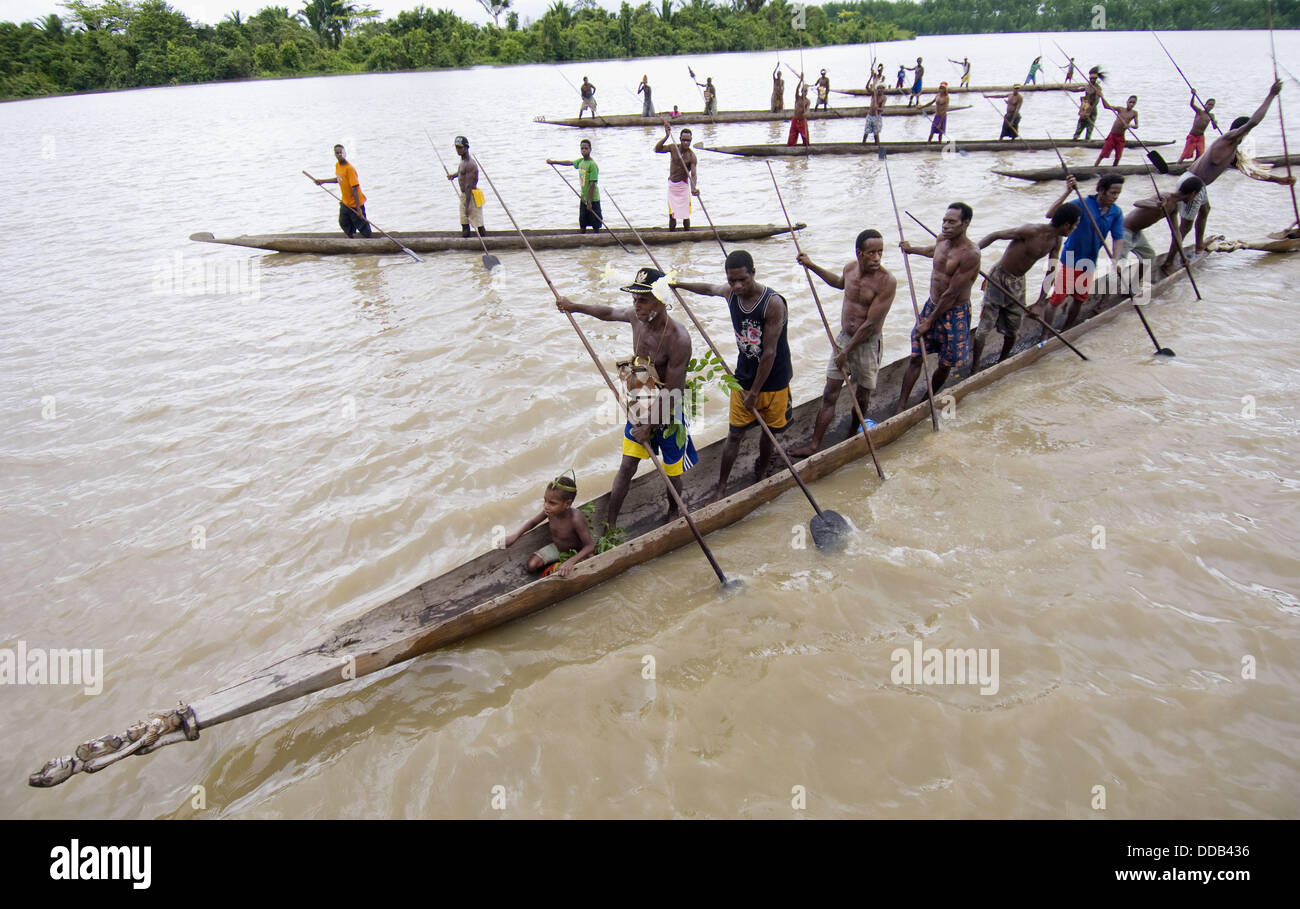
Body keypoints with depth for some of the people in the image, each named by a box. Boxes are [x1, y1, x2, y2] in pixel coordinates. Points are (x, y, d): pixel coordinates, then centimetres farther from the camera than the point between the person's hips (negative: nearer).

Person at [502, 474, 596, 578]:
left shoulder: (576, 519, -39)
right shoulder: (549, 510, -22)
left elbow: (590, 546, -35)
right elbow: (533, 522, -1)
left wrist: (571, 561, -48)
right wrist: (515, 536, -14)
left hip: (575, 553, -5)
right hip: (556, 547, 5)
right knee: (531, 565, -10)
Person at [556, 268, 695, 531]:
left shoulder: (678, 338, -29)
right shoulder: (636, 317, -10)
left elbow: (672, 392, -24)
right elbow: (609, 313, 16)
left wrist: (649, 425, -19)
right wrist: (575, 307, 18)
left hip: (668, 413, -5)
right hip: (640, 407, 5)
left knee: (672, 473, 13)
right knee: (627, 466, 6)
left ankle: (673, 515, 41)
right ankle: (609, 525, 15)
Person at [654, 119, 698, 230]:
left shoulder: (691, 156, -15)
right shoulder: (673, 148, -4)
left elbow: (693, 174, -25)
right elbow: (657, 150, -14)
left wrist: (694, 188, -44)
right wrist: (667, 136, -24)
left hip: (683, 185, -3)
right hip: (671, 184, 3)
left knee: (685, 215, 0)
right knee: (671, 214, 8)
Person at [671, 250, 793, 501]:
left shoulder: (773, 303, -26)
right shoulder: (730, 293, -9)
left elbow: (769, 352, -23)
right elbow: (710, 289, 19)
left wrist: (755, 392, -18)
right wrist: (679, 284, 27)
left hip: (773, 381, -3)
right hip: (743, 378, 3)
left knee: (768, 432, 17)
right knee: (734, 435, 5)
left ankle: (760, 475, 41)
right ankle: (721, 487, 17)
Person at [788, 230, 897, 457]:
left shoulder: (886, 282, -21)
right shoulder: (850, 268, -2)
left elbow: (871, 324, -21)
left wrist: (847, 351, -17)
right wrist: (812, 266, 25)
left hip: (867, 344, -5)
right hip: (844, 337, 5)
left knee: (863, 396, 13)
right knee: (830, 394, 4)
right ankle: (814, 444, 8)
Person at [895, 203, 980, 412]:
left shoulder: (970, 254, -25)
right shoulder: (942, 239, -2)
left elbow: (951, 294, -23)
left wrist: (929, 322, -19)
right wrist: (913, 249, 39)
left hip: (955, 313, -6)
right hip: (932, 305, 6)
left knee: (945, 365, 8)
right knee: (916, 358, 3)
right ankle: (900, 407, 6)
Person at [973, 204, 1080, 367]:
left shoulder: (1056, 240, -1)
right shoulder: (1032, 231, -25)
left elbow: (1051, 272, 3)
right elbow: (996, 235, -19)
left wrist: (1039, 303, -1)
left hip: (1018, 282, 7)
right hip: (999, 278, -7)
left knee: (1012, 330, 14)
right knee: (985, 326, -8)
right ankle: (974, 369, 3)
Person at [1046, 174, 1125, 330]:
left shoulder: (1116, 213, -4)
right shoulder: (1084, 204, -18)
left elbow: (1118, 239, -8)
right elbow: (1050, 214, -28)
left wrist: (1116, 261, -27)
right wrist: (1067, 192, -39)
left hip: (1089, 265, 5)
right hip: (1071, 261, -5)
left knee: (1080, 300, 16)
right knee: (1056, 299, -4)